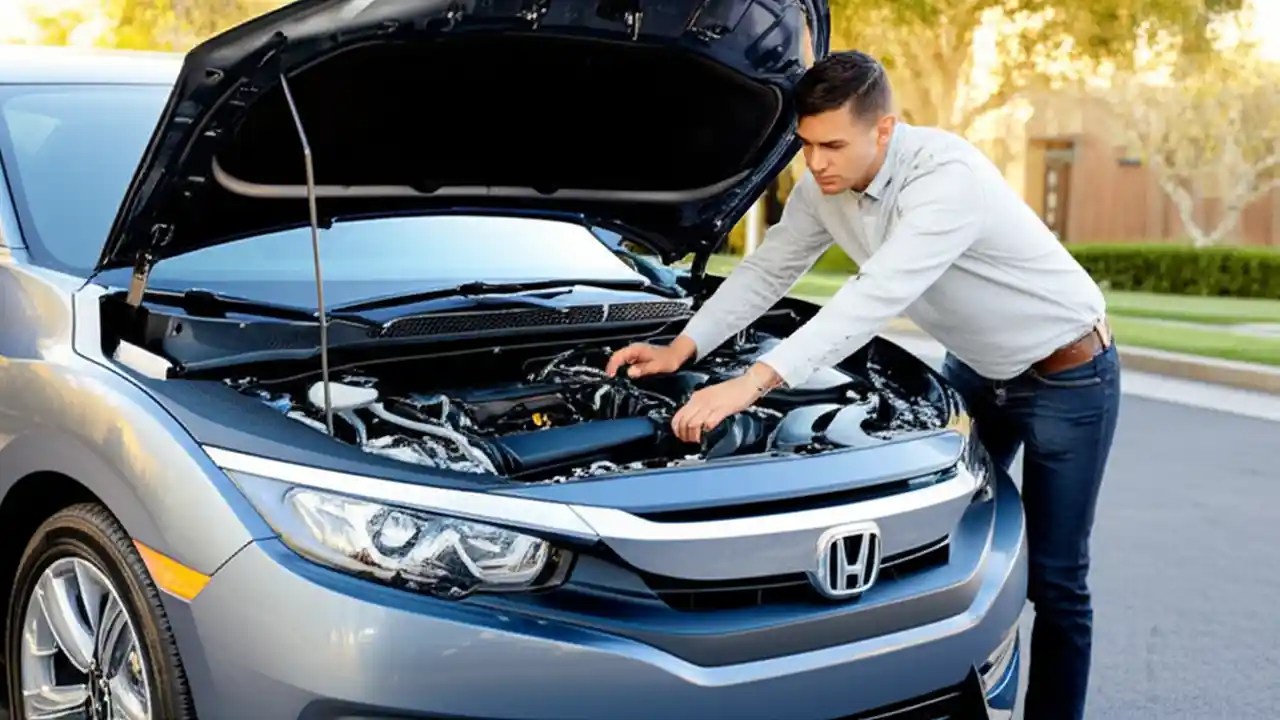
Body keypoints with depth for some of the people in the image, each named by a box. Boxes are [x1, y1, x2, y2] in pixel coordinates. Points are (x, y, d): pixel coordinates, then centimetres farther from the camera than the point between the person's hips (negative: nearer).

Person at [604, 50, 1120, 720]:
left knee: (1053, 580, -1)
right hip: (976, 368, 7)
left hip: (1066, 374, -7)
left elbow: (876, 295, -44)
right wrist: (683, 348, -10)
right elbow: (767, 270, 2)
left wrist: (753, 381, -51)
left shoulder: (946, 175, -35)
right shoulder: (825, 187, -10)